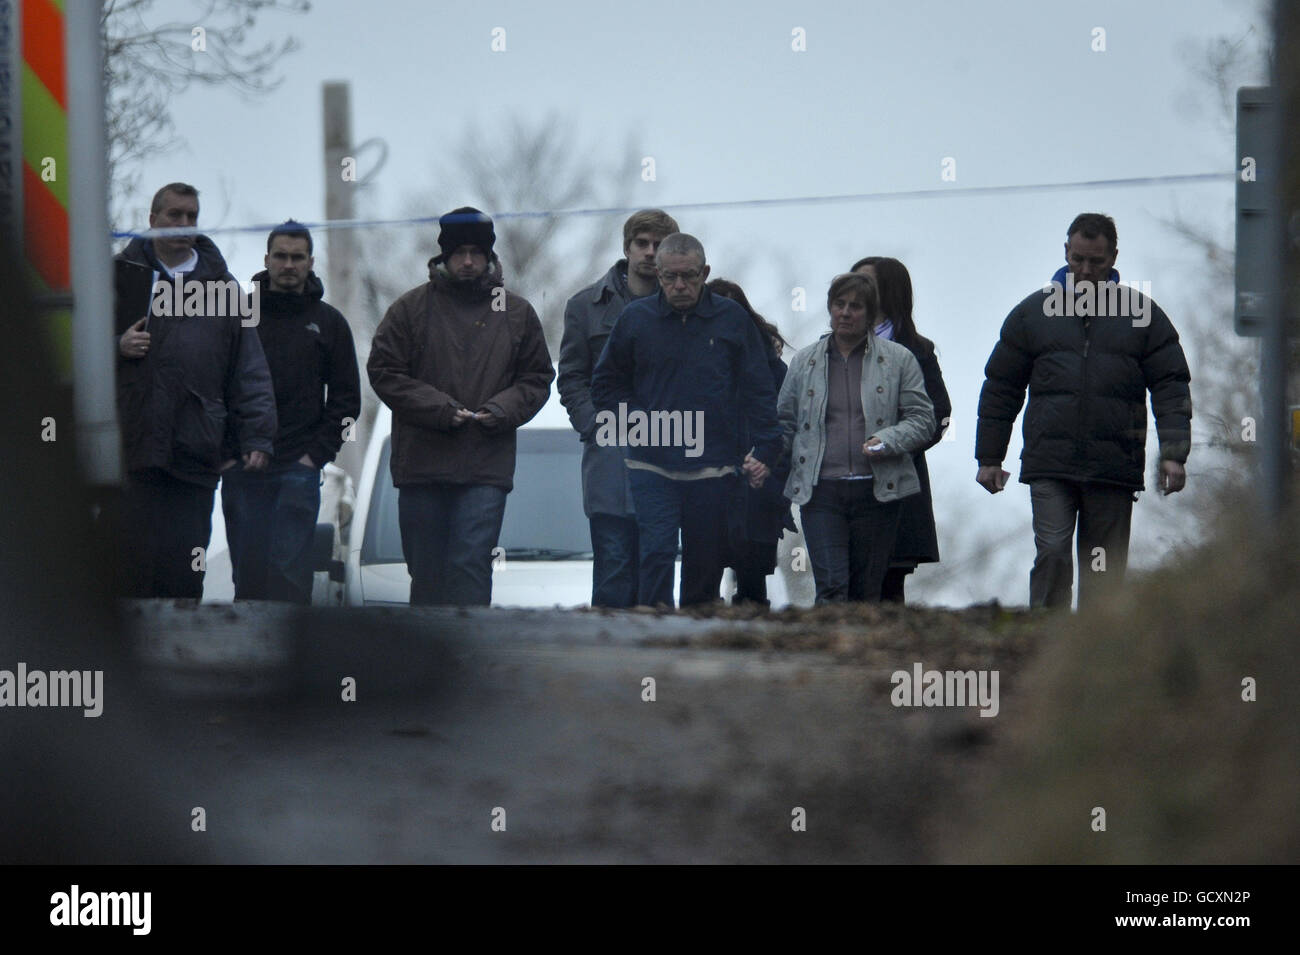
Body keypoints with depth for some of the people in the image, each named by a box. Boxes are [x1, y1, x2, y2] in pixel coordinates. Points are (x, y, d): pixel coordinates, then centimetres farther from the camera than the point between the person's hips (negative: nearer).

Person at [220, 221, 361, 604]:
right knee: (247, 571, 2)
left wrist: (317, 453, -1)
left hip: (298, 470, -1)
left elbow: (346, 398, 10)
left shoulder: (329, 323, 9)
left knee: (289, 568, -8)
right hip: (240, 470, 1)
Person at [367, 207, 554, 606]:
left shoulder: (517, 313, 10)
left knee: (471, 563, -11)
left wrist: (503, 409, -6)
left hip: (487, 469, -1)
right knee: (425, 570, 7)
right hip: (421, 465, 1)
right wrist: (437, 408, -10)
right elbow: (384, 371, 2)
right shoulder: (412, 307, 5)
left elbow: (537, 378, 14)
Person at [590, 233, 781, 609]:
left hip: (714, 469, 1)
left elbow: (759, 390, 6)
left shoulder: (732, 319, 3)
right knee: (656, 554, -12)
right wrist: (631, 426, 0)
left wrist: (764, 449, -3)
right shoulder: (635, 319, 4)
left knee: (707, 564, 7)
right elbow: (606, 382, 15)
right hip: (652, 467, -1)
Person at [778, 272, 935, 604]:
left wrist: (888, 440, -12)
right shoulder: (805, 362, 13)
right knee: (831, 588, -12)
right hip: (821, 492, 0)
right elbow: (785, 423, 18)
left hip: (877, 491, 0)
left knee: (867, 592, 4)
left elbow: (922, 419, 5)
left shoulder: (898, 359, 7)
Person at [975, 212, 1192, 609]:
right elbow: (1000, 389, 14)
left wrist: (1173, 453, -6)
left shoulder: (1143, 315, 8)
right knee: (1052, 553, -12)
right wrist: (989, 457, 10)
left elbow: (1171, 387, 5)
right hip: (1050, 467, 0)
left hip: (1115, 470, 0)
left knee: (1105, 568, 3)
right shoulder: (1033, 312, 10)